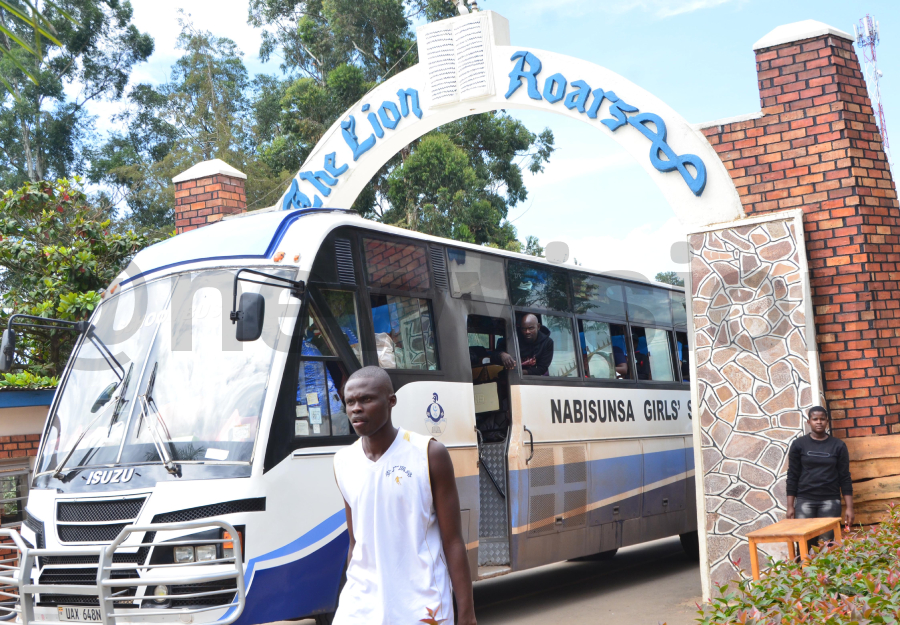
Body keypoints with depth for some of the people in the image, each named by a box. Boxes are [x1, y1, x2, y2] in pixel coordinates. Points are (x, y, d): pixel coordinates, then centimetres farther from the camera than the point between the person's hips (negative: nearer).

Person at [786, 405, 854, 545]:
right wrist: (790, 506, 1)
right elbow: (792, 476, 5)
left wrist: (849, 507, 0)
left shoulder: (838, 446, 7)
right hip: (804, 501, 0)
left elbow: (845, 477, 5)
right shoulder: (799, 445, 6)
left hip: (830, 501, 0)